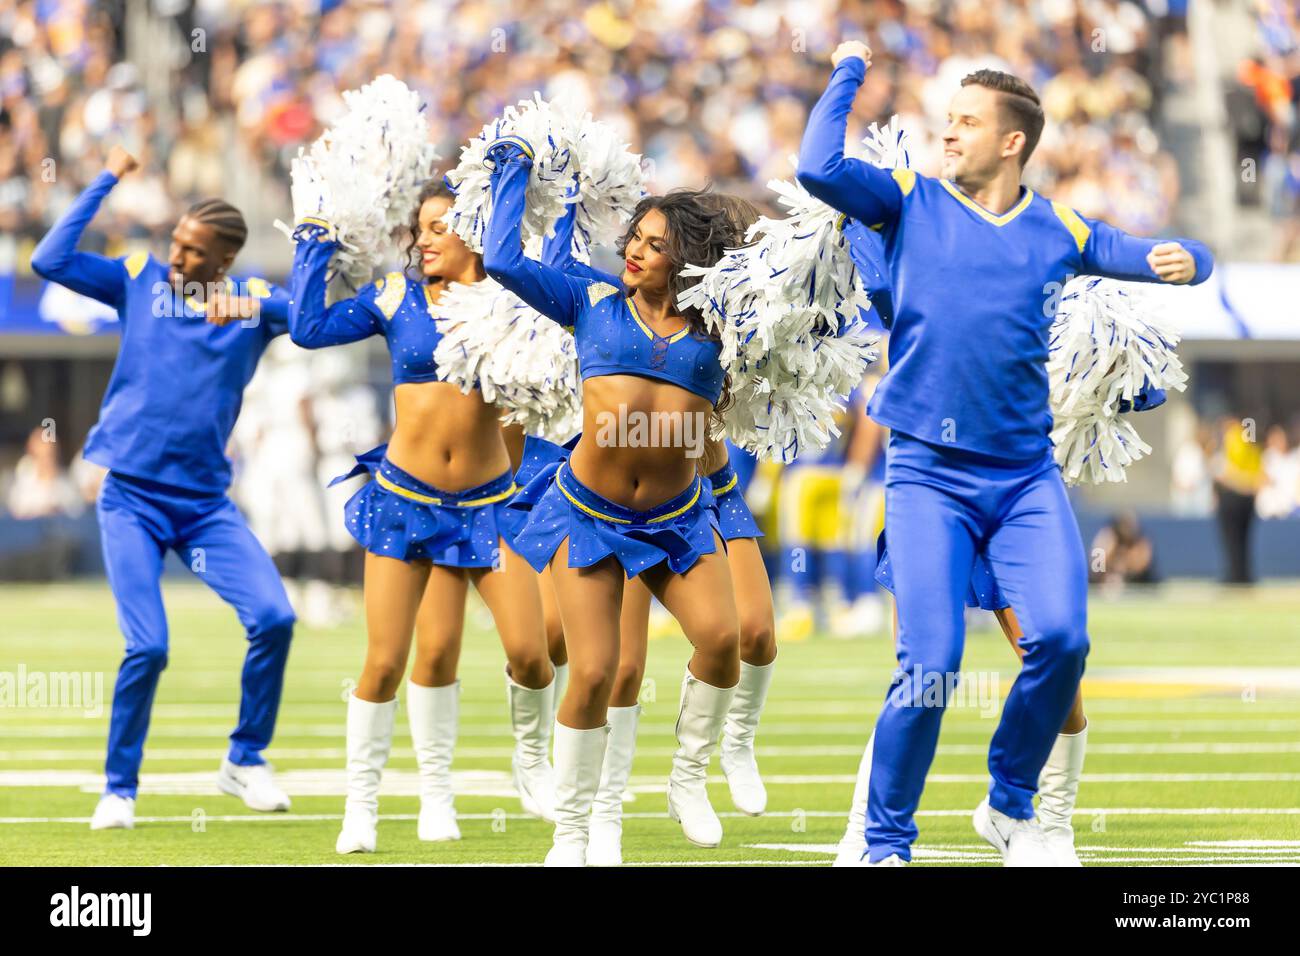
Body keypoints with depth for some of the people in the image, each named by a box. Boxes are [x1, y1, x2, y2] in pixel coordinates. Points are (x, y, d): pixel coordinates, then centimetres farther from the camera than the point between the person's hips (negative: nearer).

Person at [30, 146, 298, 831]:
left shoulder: (254, 299, 2)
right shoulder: (139, 280, 2)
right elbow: (50, 262, -8)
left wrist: (248, 306, -35)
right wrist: (107, 181, -7)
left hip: (207, 503, 1)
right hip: (132, 498, -1)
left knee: (273, 618, -15)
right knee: (146, 647, -13)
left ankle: (245, 761, 5)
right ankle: (118, 791, 5)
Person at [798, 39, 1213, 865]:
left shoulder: (1058, 230, 9)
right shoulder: (910, 201, 4)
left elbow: (1177, 259, 14)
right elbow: (819, 169, -13)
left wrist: (1184, 261, -10)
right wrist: (849, 73, -2)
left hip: (1026, 473, 2)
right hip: (929, 476, -2)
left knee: (1061, 639, -14)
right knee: (930, 662, -12)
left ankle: (1011, 807, 11)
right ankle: (886, 844, 3)